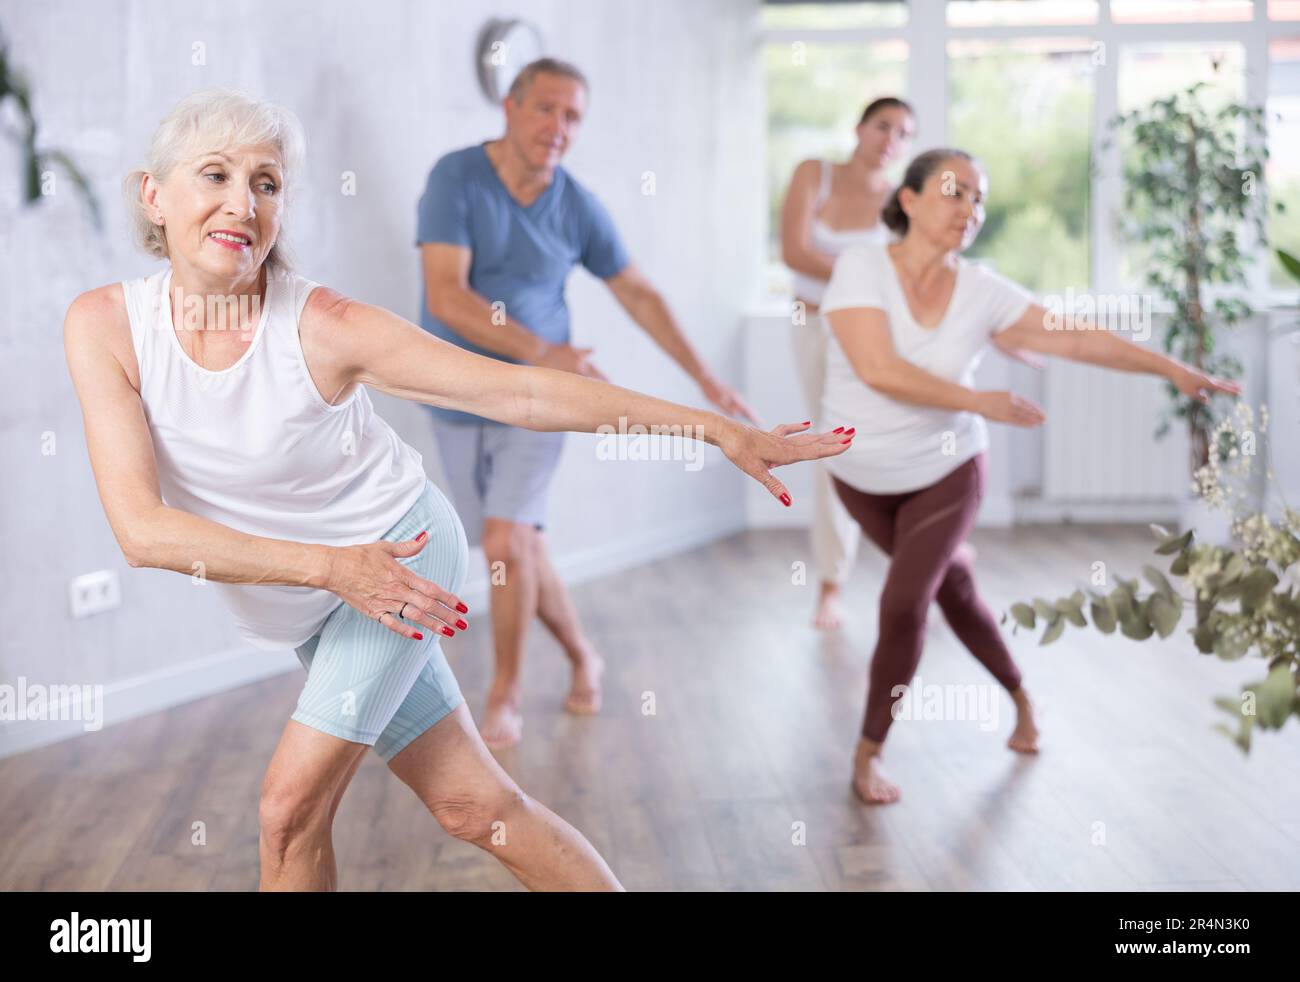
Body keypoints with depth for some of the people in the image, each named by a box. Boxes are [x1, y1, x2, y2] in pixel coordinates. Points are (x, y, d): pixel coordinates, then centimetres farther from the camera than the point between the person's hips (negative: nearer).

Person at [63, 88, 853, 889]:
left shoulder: (321, 325, -23)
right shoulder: (105, 325, -16)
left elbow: (520, 391, -22)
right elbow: (143, 529, -22)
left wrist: (720, 429, -24)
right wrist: (328, 564, -30)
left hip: (405, 553, -3)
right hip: (301, 601, 4)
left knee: (291, 808, -9)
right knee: (472, 805, 7)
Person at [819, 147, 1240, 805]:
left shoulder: (982, 292, -13)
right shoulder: (860, 268, -20)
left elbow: (1076, 337, -11)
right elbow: (878, 369, -29)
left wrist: (1174, 370, -12)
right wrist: (978, 402, -27)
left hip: (946, 472, 0)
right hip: (864, 476, 0)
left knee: (903, 604, -14)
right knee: (951, 586, 16)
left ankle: (868, 755, 4)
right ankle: (1020, 696, 42)